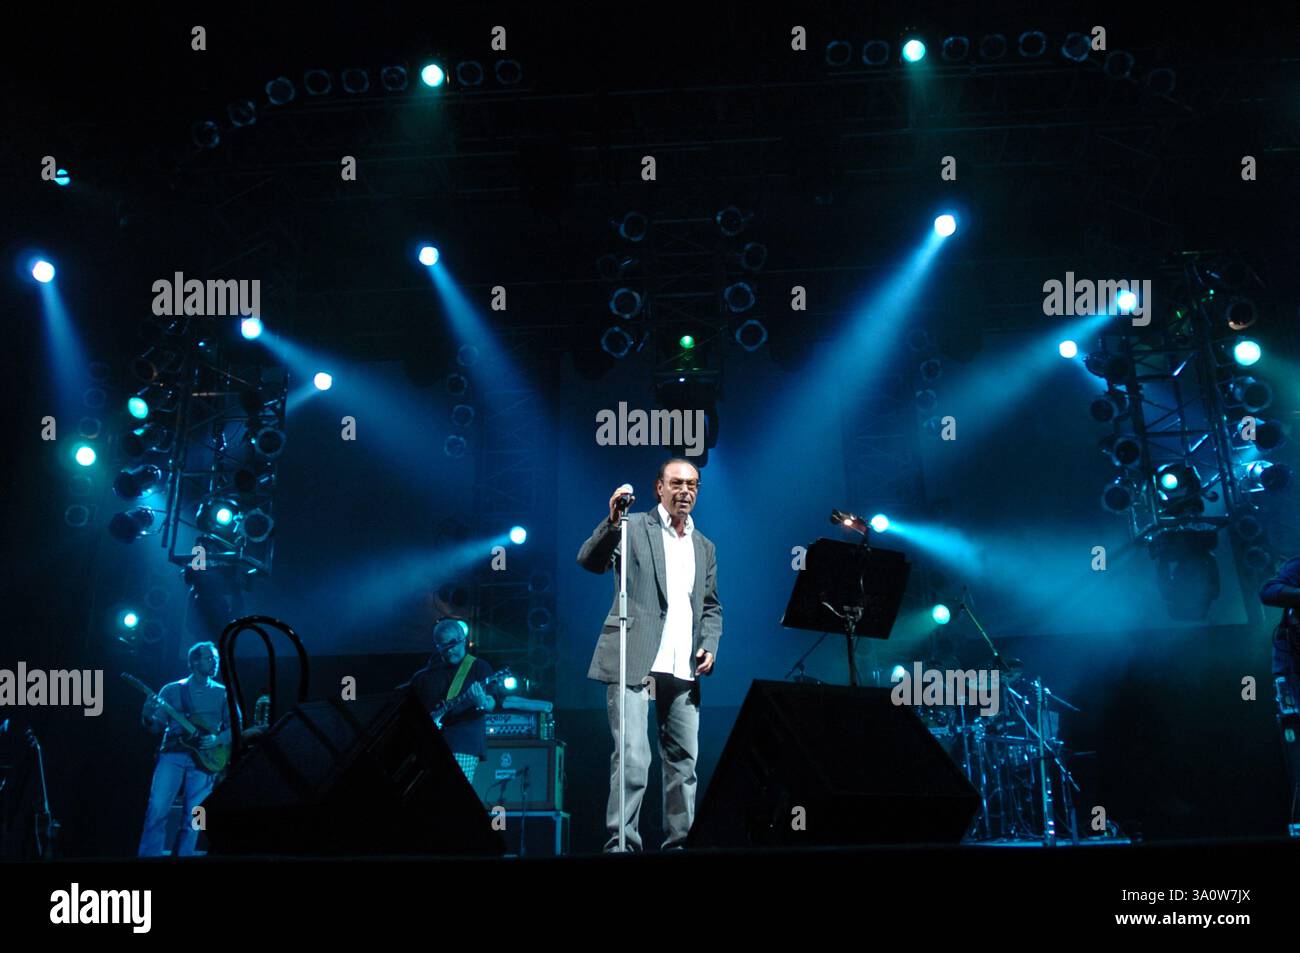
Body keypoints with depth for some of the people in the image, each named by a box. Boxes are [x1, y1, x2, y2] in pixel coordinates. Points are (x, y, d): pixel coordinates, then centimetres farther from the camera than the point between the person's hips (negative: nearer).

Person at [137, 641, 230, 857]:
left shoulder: (222, 693, 13)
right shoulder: (171, 690, 11)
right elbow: (157, 727, 8)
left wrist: (217, 740, -10)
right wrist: (148, 717, -14)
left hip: (204, 758, 1)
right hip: (172, 753, -1)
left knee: (192, 820, -3)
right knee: (157, 810, -15)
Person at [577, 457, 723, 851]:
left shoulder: (704, 547, 20)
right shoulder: (633, 527, 3)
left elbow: (711, 606, 24)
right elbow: (589, 561, -11)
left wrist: (709, 645, 6)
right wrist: (612, 521, -27)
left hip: (683, 671, 6)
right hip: (635, 662, -6)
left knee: (684, 761, 8)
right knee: (633, 758, -12)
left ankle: (678, 844, 16)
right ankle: (622, 844, -7)